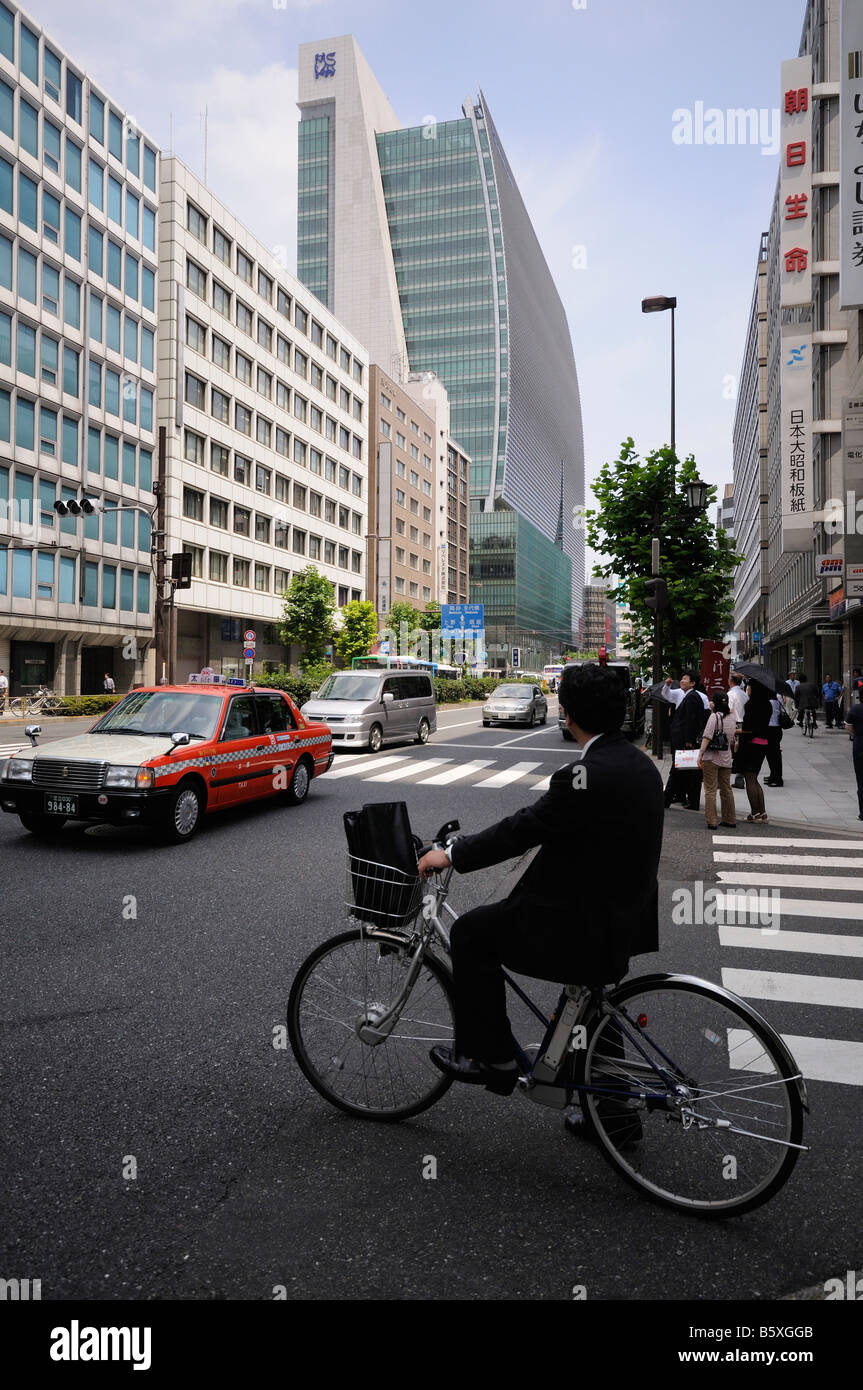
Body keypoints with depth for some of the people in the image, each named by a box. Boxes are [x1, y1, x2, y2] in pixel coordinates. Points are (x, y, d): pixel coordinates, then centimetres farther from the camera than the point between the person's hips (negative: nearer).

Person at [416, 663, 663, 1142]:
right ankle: (613, 1110, 43)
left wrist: (451, 855, -9)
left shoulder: (590, 774, -26)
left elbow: (524, 828, -21)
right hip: (624, 915, 10)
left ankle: (490, 1057, 14)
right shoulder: (639, 762, 5)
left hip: (589, 928, -10)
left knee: (472, 932, 4)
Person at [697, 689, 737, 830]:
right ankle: (730, 820, 21)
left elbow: (707, 737, -17)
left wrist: (700, 755, -13)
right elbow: (734, 739, 14)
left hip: (711, 758, -6)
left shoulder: (714, 716, -12)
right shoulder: (732, 718, 7)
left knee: (710, 790, -1)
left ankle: (711, 822, -3)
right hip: (726, 758, 6)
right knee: (726, 789, 15)